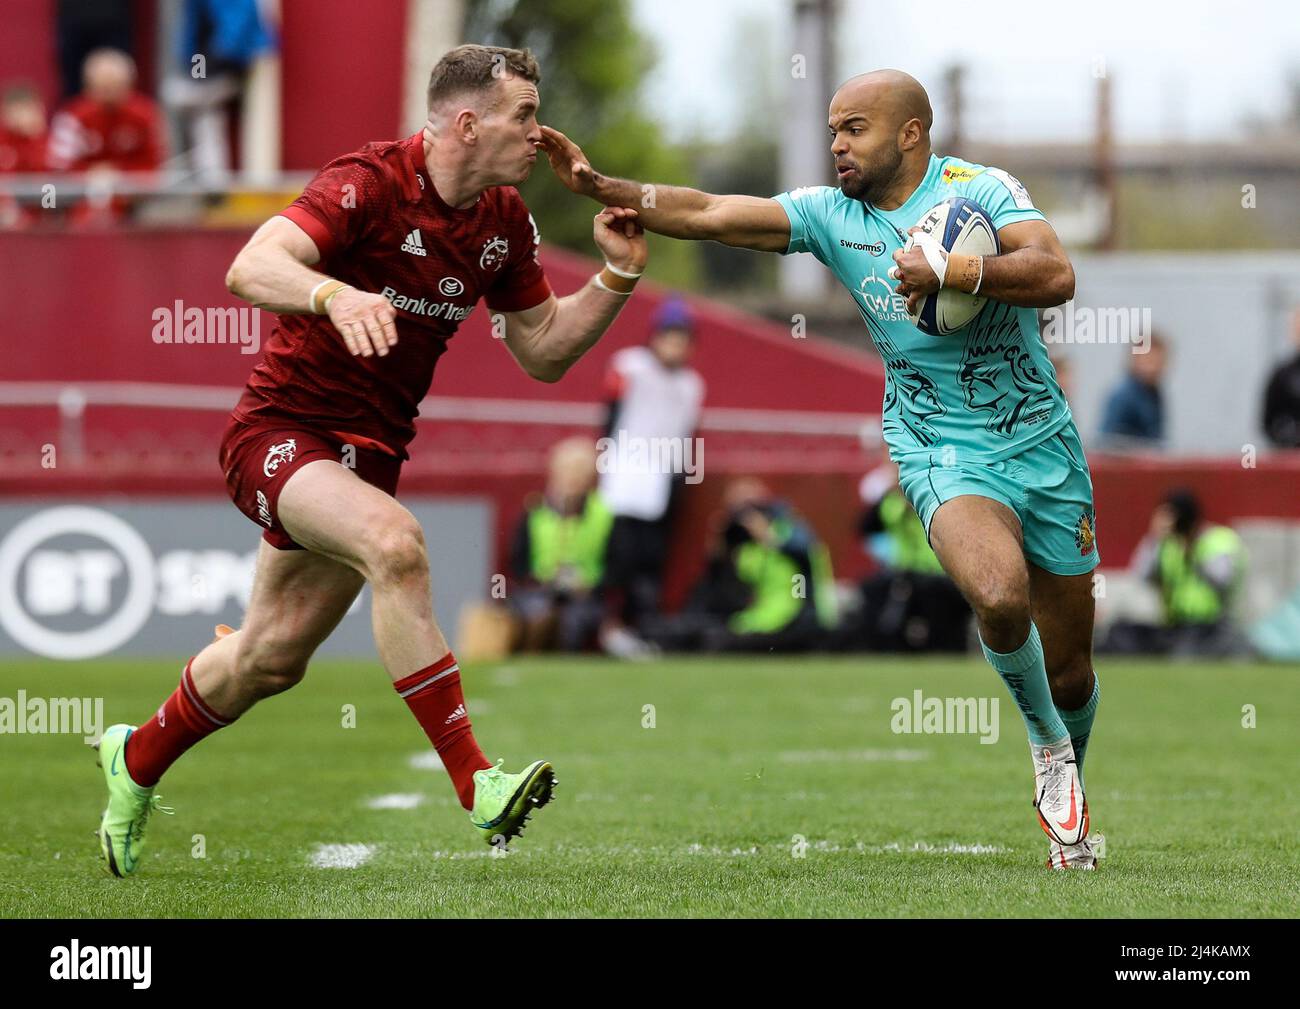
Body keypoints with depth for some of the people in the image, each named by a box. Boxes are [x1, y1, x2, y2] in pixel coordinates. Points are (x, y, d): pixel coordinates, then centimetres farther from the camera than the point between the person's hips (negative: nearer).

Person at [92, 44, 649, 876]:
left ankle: (136, 762, 42)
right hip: (283, 430, -8)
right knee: (395, 542, -35)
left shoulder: (506, 221, 2)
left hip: (369, 453, 8)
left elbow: (543, 352, 11)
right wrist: (335, 292, -53)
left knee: (272, 657, 14)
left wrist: (616, 279, -4)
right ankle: (475, 785, -35)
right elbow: (250, 269, -33)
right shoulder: (369, 184, -20)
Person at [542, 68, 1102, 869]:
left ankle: (1064, 792, 40)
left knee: (1069, 671, 8)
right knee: (999, 594, -32)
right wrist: (600, 187, -19)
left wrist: (945, 270, -30)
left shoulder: (981, 190, -8)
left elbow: (1056, 276, -23)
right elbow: (708, 215, -9)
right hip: (943, 450, 0)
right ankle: (1048, 746, -4)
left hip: (1043, 444, 0)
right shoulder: (830, 214, -1)